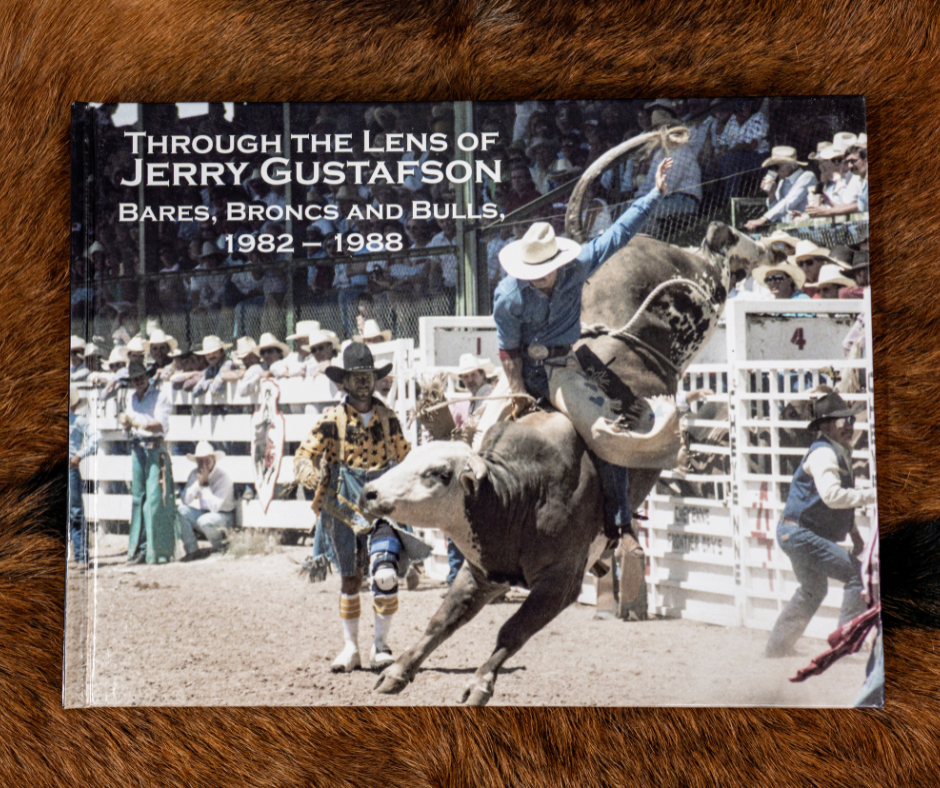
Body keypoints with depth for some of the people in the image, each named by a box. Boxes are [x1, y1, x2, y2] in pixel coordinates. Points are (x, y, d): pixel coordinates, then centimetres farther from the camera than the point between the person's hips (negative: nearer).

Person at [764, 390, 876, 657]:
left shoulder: (841, 454, 14)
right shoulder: (823, 453, -17)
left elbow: (841, 499, 26)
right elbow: (832, 495, -33)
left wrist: (853, 531, 17)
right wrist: (870, 495, -27)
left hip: (799, 534, 11)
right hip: (799, 533, -11)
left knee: (813, 590, 26)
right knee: (856, 572, -15)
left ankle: (777, 646, 37)